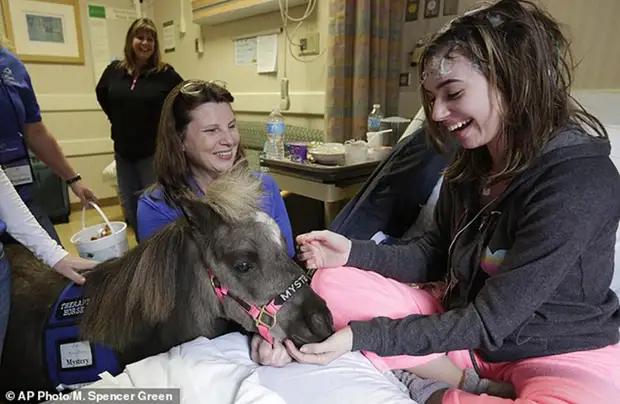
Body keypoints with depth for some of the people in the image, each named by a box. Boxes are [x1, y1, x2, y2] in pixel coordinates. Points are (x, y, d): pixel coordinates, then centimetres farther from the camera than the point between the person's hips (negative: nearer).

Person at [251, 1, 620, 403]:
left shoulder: (582, 182, -25)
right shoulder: (468, 164, -3)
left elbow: (488, 321, -24)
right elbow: (433, 256, 5)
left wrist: (362, 336, -26)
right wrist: (354, 252, -11)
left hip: (561, 352, -5)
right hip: (461, 324, 6)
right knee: (333, 282, -9)